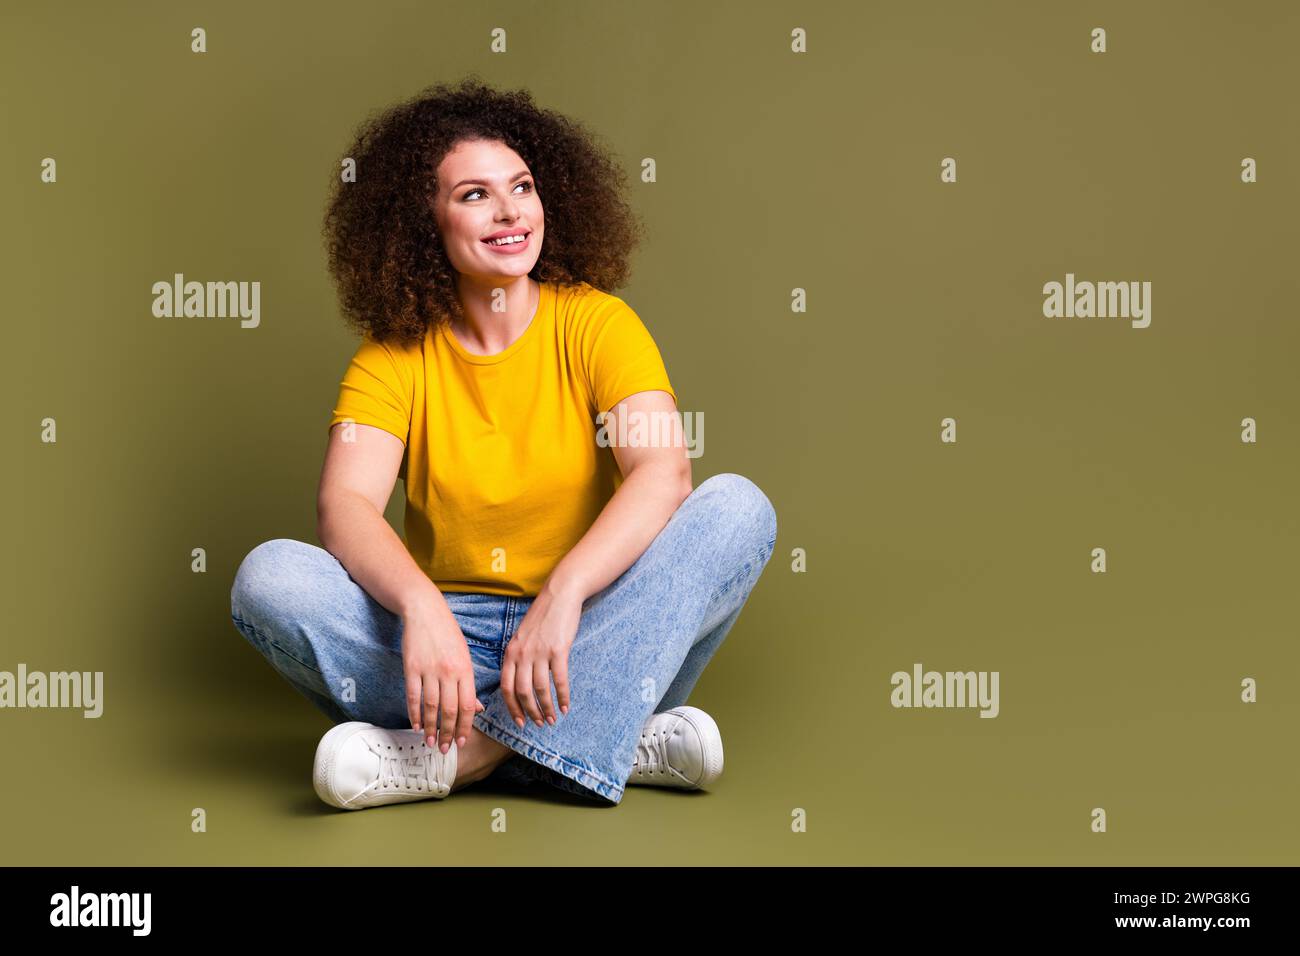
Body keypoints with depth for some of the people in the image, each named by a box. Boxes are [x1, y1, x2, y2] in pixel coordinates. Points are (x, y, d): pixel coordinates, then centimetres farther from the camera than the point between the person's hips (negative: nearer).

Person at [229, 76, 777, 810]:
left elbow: (663, 471, -19)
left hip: (595, 639, -1)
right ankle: (615, 741, -29)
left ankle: (469, 752, -34)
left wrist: (563, 592, -35)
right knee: (268, 577, -23)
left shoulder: (597, 323, -1)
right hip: (447, 633, 1)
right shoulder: (395, 355, 2)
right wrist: (420, 606, -36)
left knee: (738, 507, -24)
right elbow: (344, 504, -15)